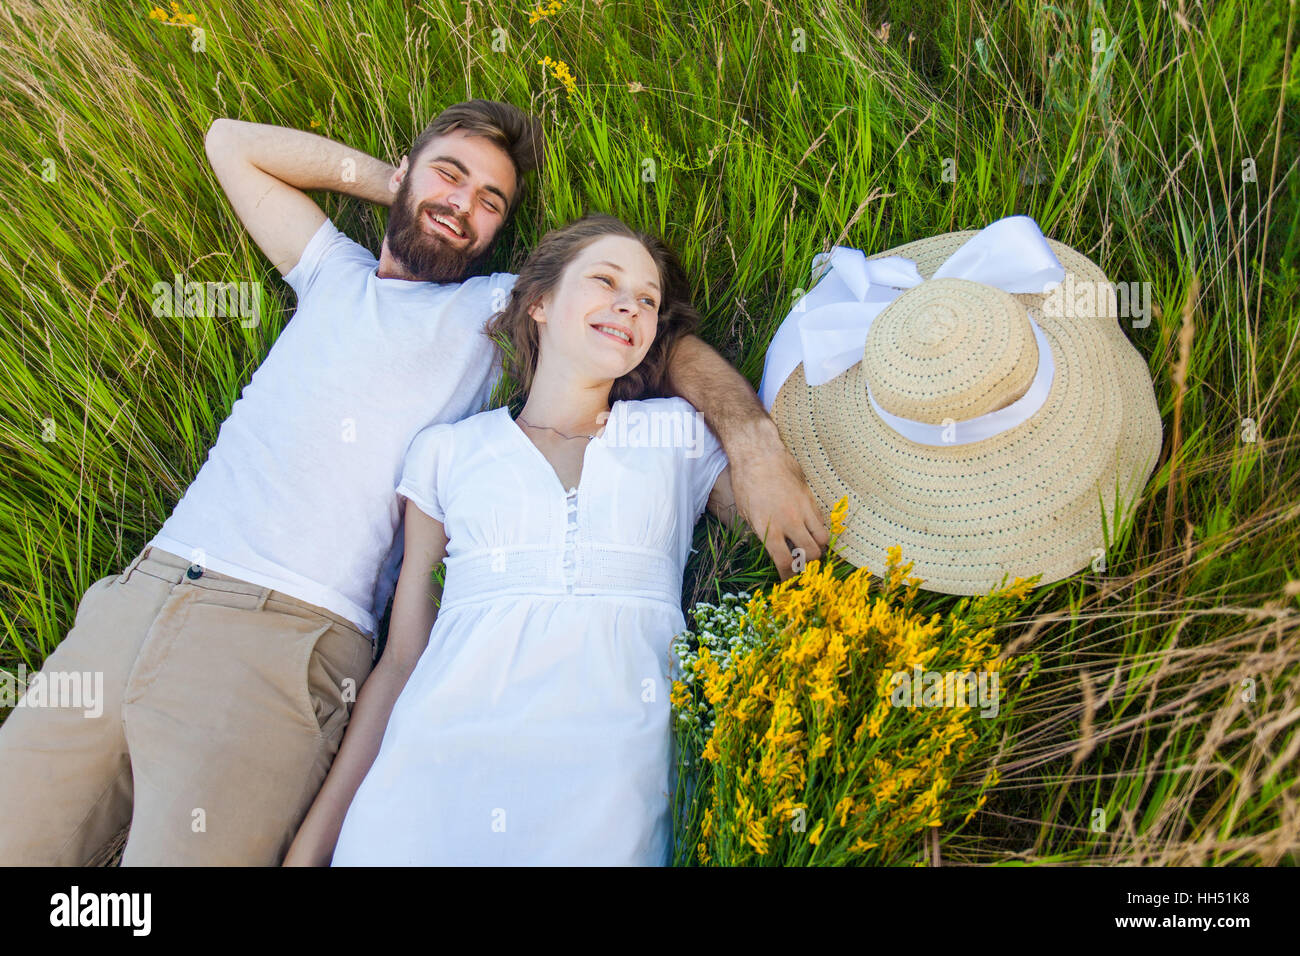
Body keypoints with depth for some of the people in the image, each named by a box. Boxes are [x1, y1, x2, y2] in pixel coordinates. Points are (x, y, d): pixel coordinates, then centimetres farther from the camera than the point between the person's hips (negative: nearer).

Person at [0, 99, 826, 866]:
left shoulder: (502, 308, 9)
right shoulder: (336, 273, 22)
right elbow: (232, 142, 30)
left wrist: (751, 436, -17)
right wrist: (389, 179, 21)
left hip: (281, 639, -5)